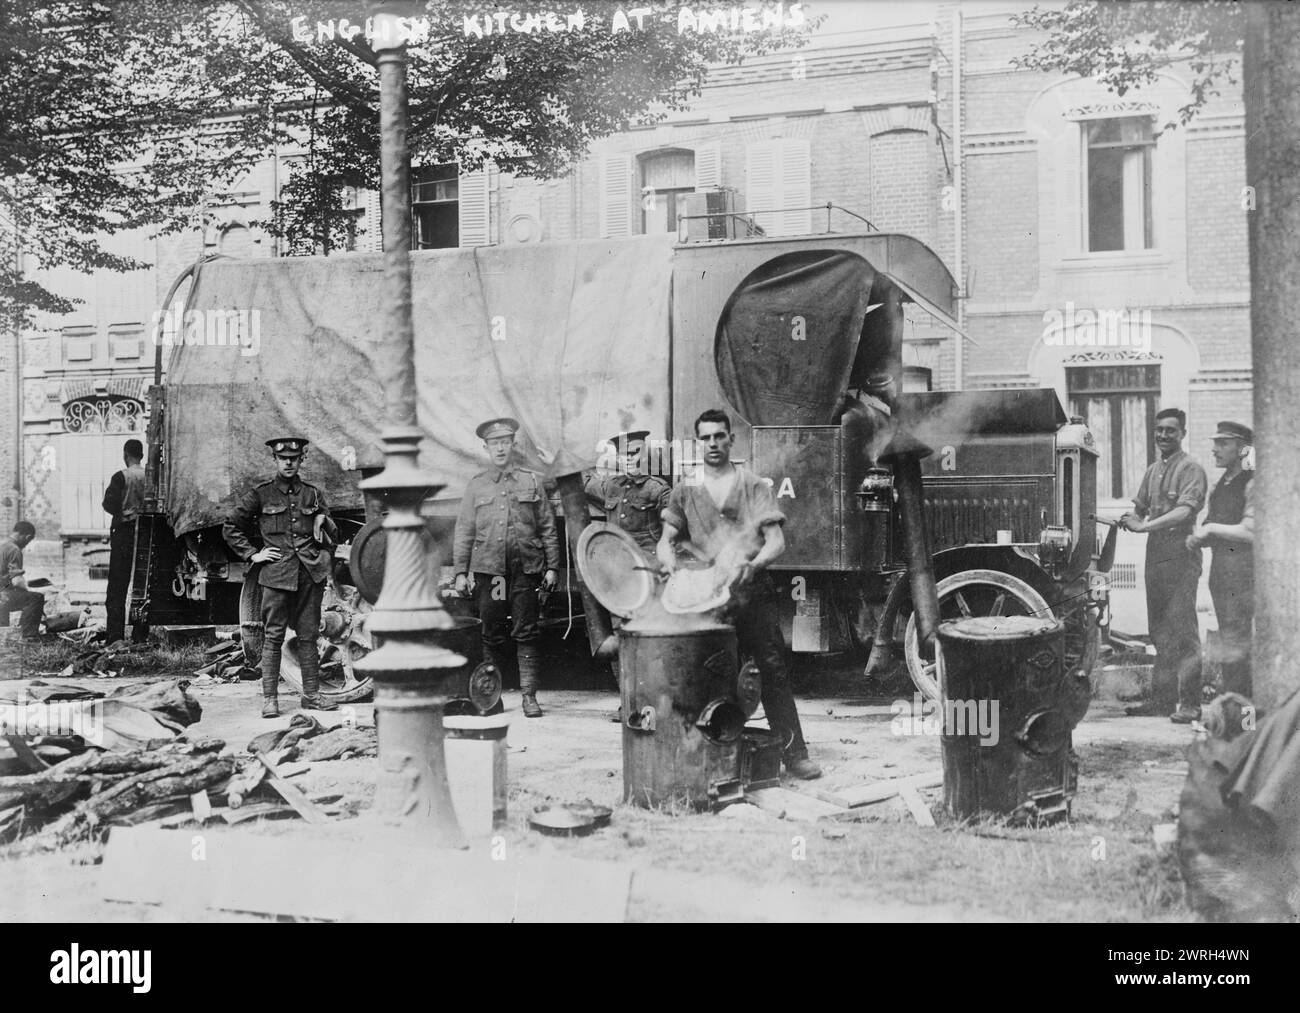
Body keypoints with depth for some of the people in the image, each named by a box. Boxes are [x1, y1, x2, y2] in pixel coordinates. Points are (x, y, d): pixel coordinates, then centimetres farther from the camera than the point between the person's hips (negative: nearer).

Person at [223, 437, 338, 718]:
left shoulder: (313, 494, 11)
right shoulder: (259, 494, 4)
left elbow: (331, 533, 21)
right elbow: (231, 528, 9)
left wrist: (325, 557, 5)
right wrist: (252, 555, 2)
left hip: (310, 574, 3)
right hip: (277, 573, -3)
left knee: (308, 636, 6)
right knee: (273, 637, -3)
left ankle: (311, 694, 12)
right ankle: (269, 698, 2)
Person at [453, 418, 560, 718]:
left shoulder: (531, 481, 8)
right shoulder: (476, 486, 10)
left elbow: (548, 527, 8)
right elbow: (463, 532, 10)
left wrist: (552, 567, 3)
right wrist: (460, 572, 3)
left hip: (525, 569, -1)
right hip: (487, 569, 1)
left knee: (527, 633, -2)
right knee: (492, 634, 5)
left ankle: (530, 695, 1)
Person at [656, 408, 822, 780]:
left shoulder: (753, 486, 7)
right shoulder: (685, 491, 11)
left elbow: (776, 541, 1)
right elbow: (666, 541, 10)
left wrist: (753, 564, -18)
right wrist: (671, 563, -13)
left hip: (753, 590, -1)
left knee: (773, 670, -3)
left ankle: (794, 753, 0)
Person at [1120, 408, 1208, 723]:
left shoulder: (1191, 469, -5)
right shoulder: (1152, 472, 19)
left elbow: (1185, 510, -18)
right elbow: (1139, 508, 20)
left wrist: (1145, 526, -24)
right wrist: (1129, 519, -3)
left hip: (1181, 558, -8)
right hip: (1154, 557, 8)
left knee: (1183, 631, -10)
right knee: (1159, 633, 11)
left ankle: (1190, 702, -9)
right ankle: (1162, 698, 17)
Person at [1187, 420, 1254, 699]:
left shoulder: (1251, 485, -9)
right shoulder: (1218, 487, 17)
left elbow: (1250, 532, -17)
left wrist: (1211, 529, -11)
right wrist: (1197, 538, 5)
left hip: (1242, 574, -9)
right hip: (1220, 574, 9)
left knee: (1235, 650, -11)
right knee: (1230, 646, 11)